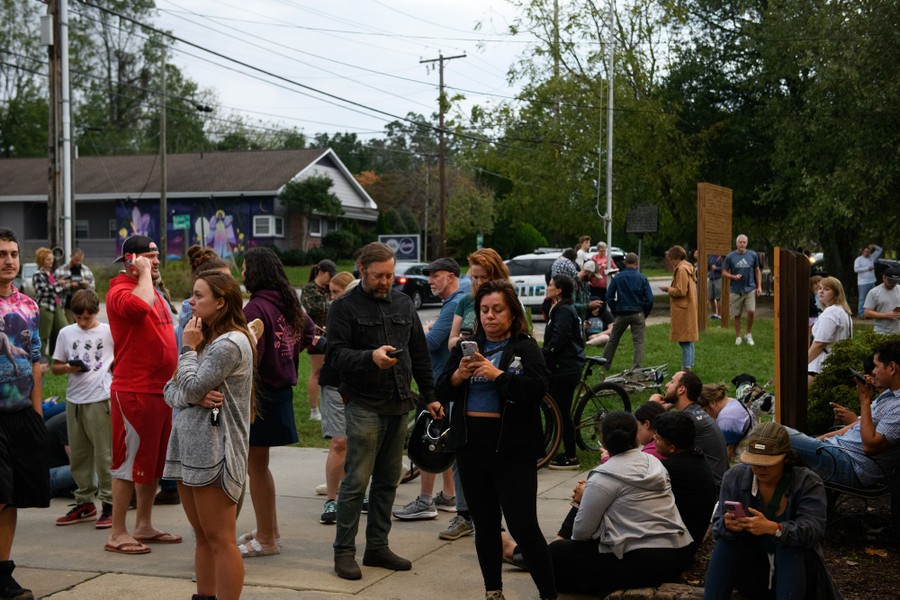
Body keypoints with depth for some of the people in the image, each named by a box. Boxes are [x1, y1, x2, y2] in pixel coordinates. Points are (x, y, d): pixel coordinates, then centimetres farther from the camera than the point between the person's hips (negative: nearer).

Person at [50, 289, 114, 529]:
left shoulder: (108, 332, -1)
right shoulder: (66, 333, 8)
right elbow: (55, 366, 11)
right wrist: (69, 368, -8)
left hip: (100, 399, -4)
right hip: (74, 400, 4)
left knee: (104, 454, -3)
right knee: (78, 455, 11)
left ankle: (109, 503, 3)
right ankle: (85, 503, 21)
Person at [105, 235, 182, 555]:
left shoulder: (154, 292, 18)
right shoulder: (120, 291, -11)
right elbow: (139, 307, -36)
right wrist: (144, 273, -20)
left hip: (160, 390, 9)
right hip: (134, 391, -9)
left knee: (154, 461, 14)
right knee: (130, 461, -5)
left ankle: (144, 526, 24)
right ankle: (117, 534, 1)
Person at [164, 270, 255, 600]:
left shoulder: (230, 343, -13)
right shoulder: (206, 339, 17)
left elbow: (190, 388, -18)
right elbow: (170, 392, 11)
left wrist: (189, 347, -5)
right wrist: (194, 397, -10)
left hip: (213, 452, -10)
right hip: (189, 449, 10)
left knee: (220, 541, -4)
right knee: (203, 538, 15)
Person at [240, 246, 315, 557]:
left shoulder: (256, 308, -19)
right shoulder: (287, 302, 7)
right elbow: (308, 330, 23)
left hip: (261, 392, -9)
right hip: (282, 388, 9)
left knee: (255, 466, 1)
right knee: (258, 464, 21)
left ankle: (266, 539, 8)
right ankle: (269, 528, 30)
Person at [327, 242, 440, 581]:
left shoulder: (403, 304, 14)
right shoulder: (345, 307, -3)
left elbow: (420, 353, 18)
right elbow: (335, 354, -13)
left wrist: (429, 396, 15)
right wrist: (371, 357, -29)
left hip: (398, 404, 6)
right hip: (364, 405, -6)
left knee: (387, 480, 10)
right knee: (356, 481, -6)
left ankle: (377, 546, 19)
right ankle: (344, 551, 2)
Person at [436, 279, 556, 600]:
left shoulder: (526, 348, -1)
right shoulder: (466, 347, 11)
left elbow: (537, 389, -16)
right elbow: (442, 393, 7)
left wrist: (497, 374, -24)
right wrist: (459, 375, -13)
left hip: (512, 449, -4)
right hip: (471, 446, 5)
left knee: (523, 526, -7)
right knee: (485, 524, 12)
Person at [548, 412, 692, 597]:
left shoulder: (604, 477, -11)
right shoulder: (653, 462, 10)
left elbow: (582, 531, -8)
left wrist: (582, 501, 12)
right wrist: (588, 496, 11)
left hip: (645, 564, -8)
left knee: (557, 551, 4)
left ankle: (605, 587, 8)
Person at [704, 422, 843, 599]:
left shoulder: (808, 482, -11)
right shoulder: (735, 476, -3)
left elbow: (814, 530, -27)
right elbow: (718, 525, -9)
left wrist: (773, 528, -45)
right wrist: (727, 525, -35)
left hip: (795, 569, -2)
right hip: (750, 573, 2)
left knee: (790, 545, -32)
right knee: (726, 540, -24)